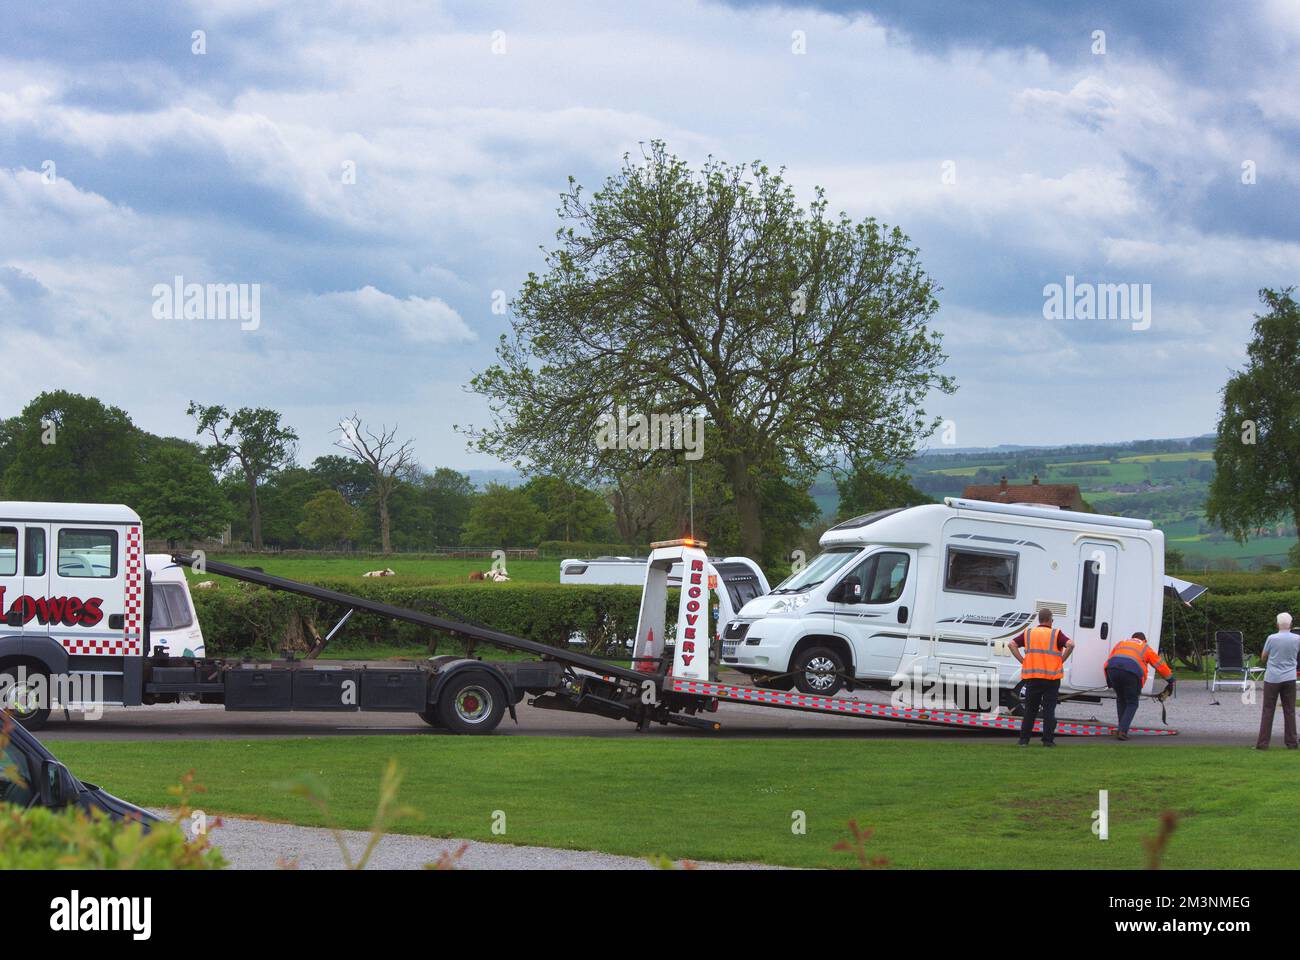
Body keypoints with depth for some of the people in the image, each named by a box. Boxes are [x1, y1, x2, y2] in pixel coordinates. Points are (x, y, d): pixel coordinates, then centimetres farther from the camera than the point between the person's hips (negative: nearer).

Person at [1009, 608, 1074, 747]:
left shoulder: (1029, 633, 8)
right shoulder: (1056, 634, -1)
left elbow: (1011, 645, 1)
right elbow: (1070, 645, -16)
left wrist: (1023, 660, 1)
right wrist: (1061, 660, -6)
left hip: (1032, 677, 2)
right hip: (1051, 678, -2)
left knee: (1030, 709, 9)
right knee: (1049, 709, 3)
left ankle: (1024, 739, 6)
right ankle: (1048, 739, 0)